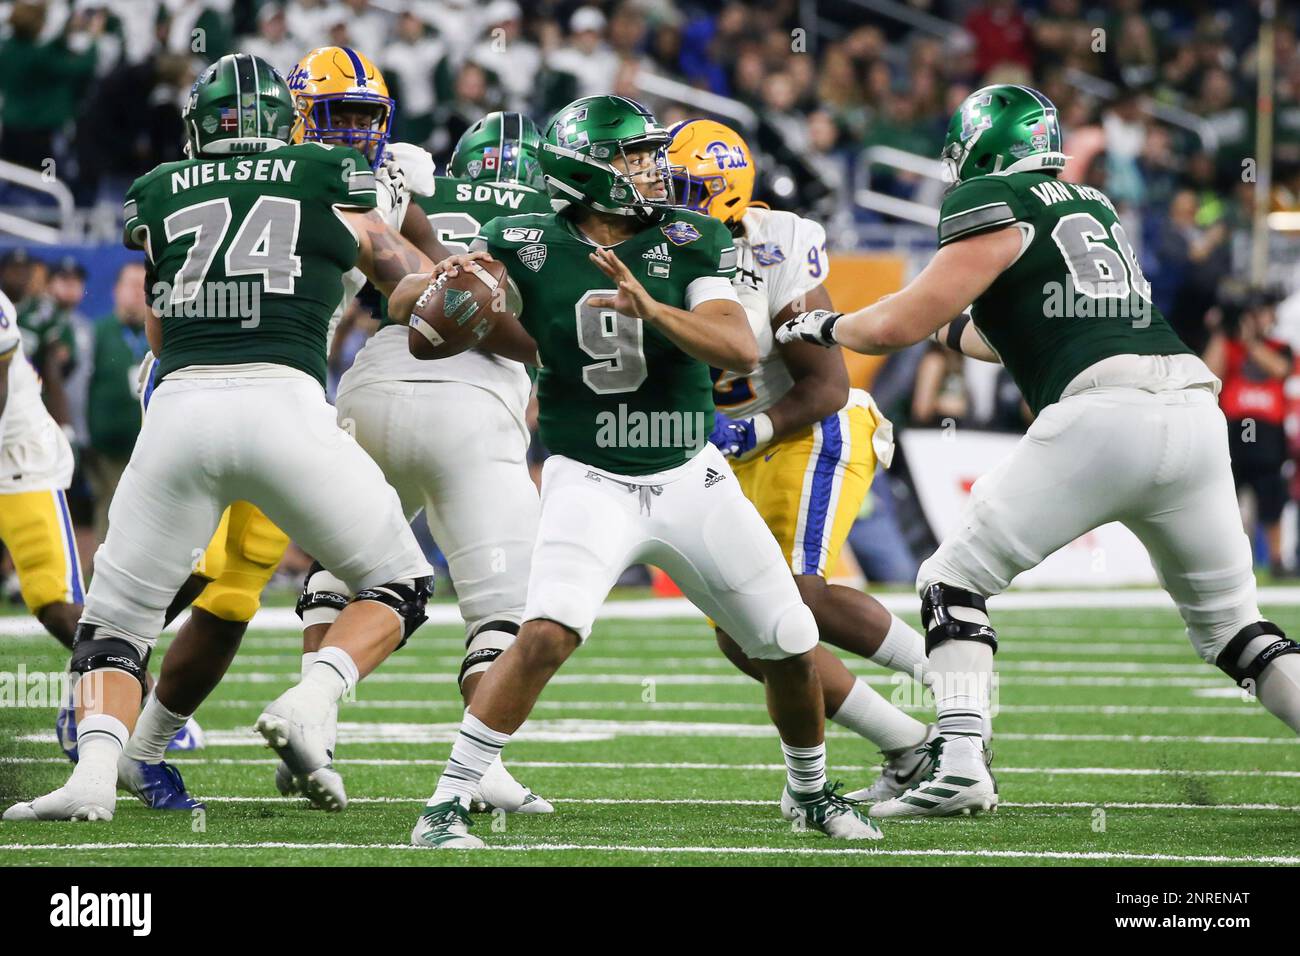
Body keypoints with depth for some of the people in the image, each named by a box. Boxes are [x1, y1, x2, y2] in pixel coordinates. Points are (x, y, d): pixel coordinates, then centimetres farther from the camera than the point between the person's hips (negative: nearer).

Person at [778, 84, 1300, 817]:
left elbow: (898, 327, 5)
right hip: (1193, 406, 7)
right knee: (1229, 624, 16)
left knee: (957, 581, 7)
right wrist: (955, 332, 54)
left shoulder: (994, 211, 4)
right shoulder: (1094, 207, 26)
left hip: (1102, 416, -7)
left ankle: (961, 764, -8)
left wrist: (824, 327, 23)